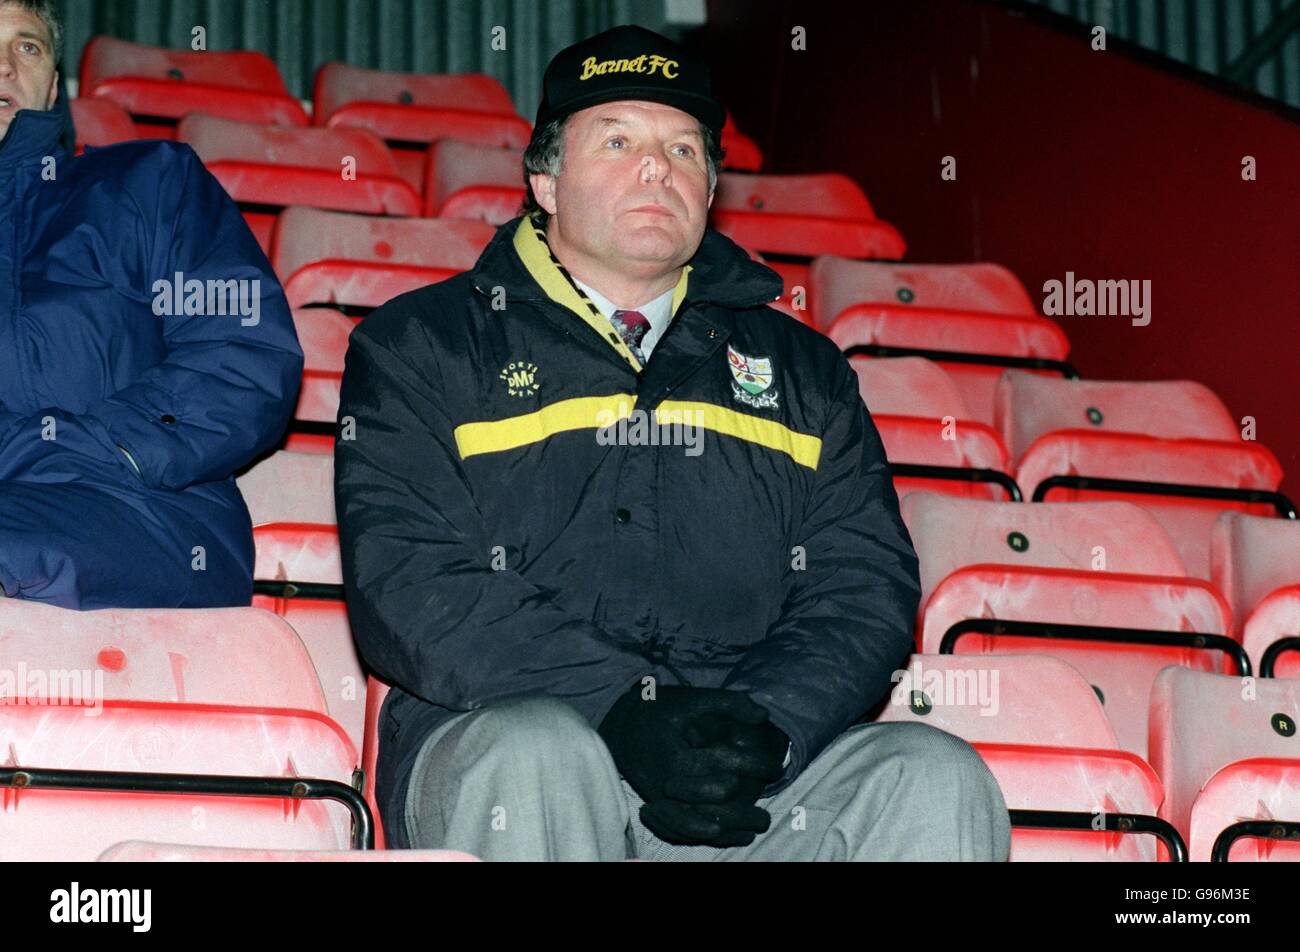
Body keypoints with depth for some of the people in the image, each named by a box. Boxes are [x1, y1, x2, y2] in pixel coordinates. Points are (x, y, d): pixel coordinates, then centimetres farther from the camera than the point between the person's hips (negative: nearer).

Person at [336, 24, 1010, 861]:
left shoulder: (801, 369, 22)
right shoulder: (421, 346, 12)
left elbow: (866, 580, 10)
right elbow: (408, 585, -3)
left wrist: (765, 722, -12)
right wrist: (621, 713, -17)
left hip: (754, 767, 3)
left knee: (937, 780, -25)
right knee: (539, 756, -36)